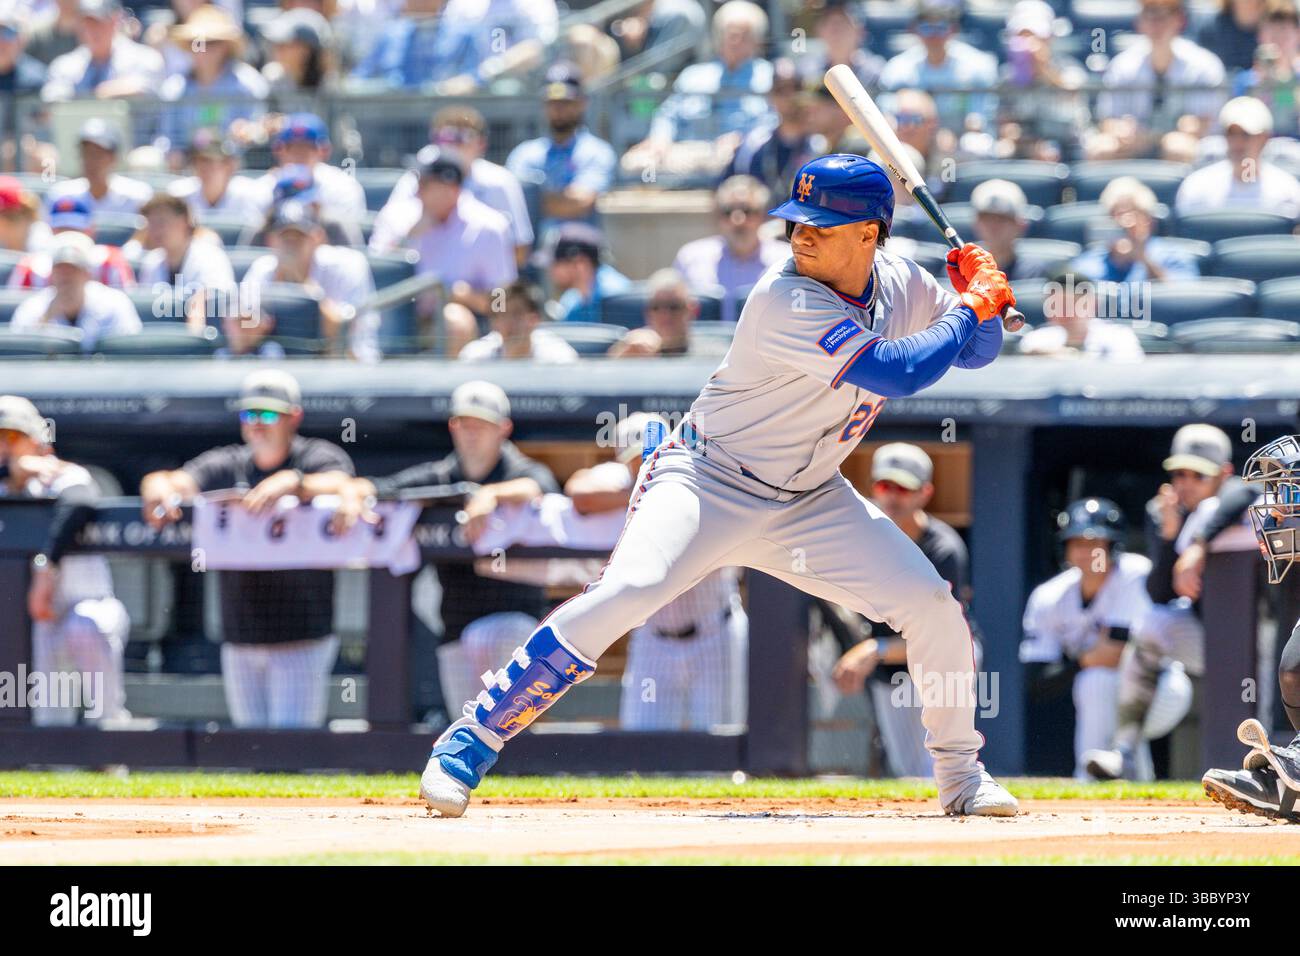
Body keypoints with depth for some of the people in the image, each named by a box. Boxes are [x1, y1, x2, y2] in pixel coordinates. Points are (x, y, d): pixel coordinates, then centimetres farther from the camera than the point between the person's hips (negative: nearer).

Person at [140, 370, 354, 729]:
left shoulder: (319, 458, 0)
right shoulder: (226, 466, 11)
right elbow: (181, 481, -5)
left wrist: (292, 482, -42)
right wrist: (158, 485, -30)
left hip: (302, 640, -5)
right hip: (239, 641, 5)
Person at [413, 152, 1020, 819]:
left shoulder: (902, 284, -2)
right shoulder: (787, 301, -26)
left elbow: (977, 351, 12)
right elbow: (895, 373, -32)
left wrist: (983, 299, -10)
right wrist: (972, 306, -19)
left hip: (809, 500, 7)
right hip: (710, 481, -7)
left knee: (931, 606, -5)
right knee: (626, 591, -29)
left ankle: (959, 771, 17)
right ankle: (472, 739, -23)